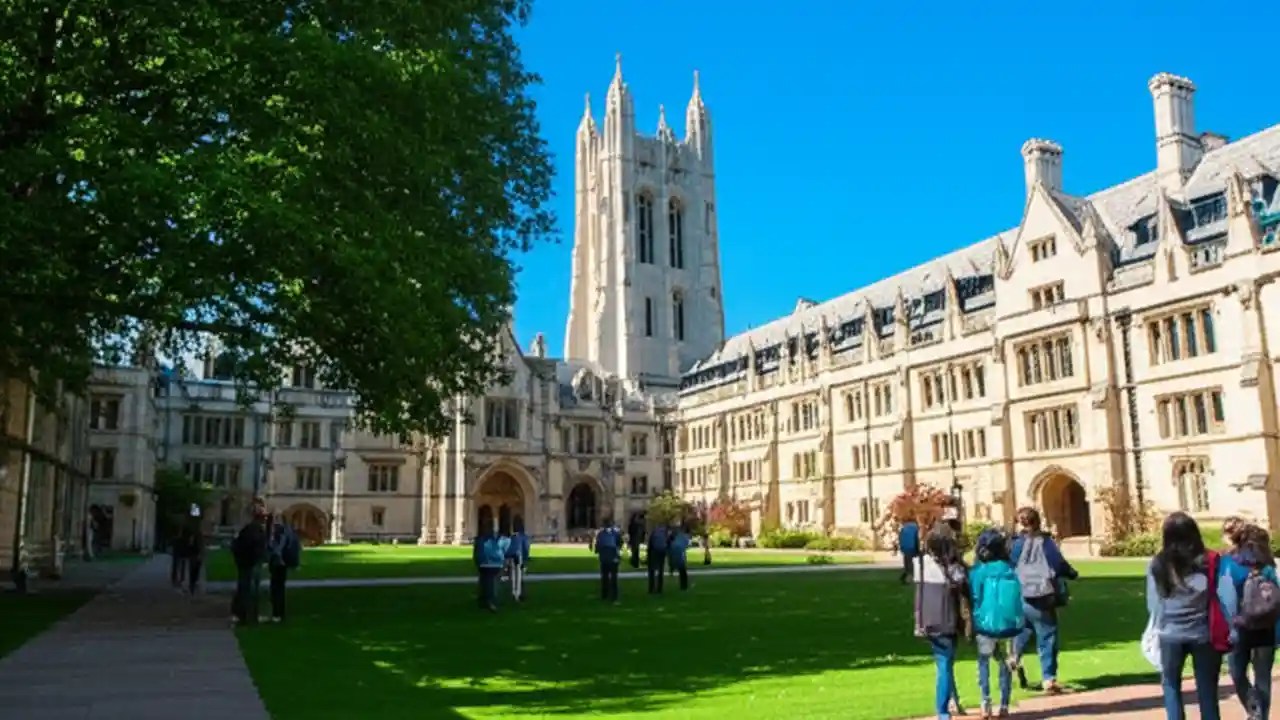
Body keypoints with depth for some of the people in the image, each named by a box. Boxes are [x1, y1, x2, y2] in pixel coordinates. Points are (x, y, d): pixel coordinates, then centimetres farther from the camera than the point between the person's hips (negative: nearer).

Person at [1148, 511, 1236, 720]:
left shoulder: (1157, 565, -7)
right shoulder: (1210, 562, -6)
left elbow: (1153, 604, -1)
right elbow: (1226, 599, -8)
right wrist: (1230, 631, 0)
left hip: (1170, 635, -1)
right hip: (1203, 634, 1)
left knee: (1171, 685, 17)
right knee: (1206, 689, 14)